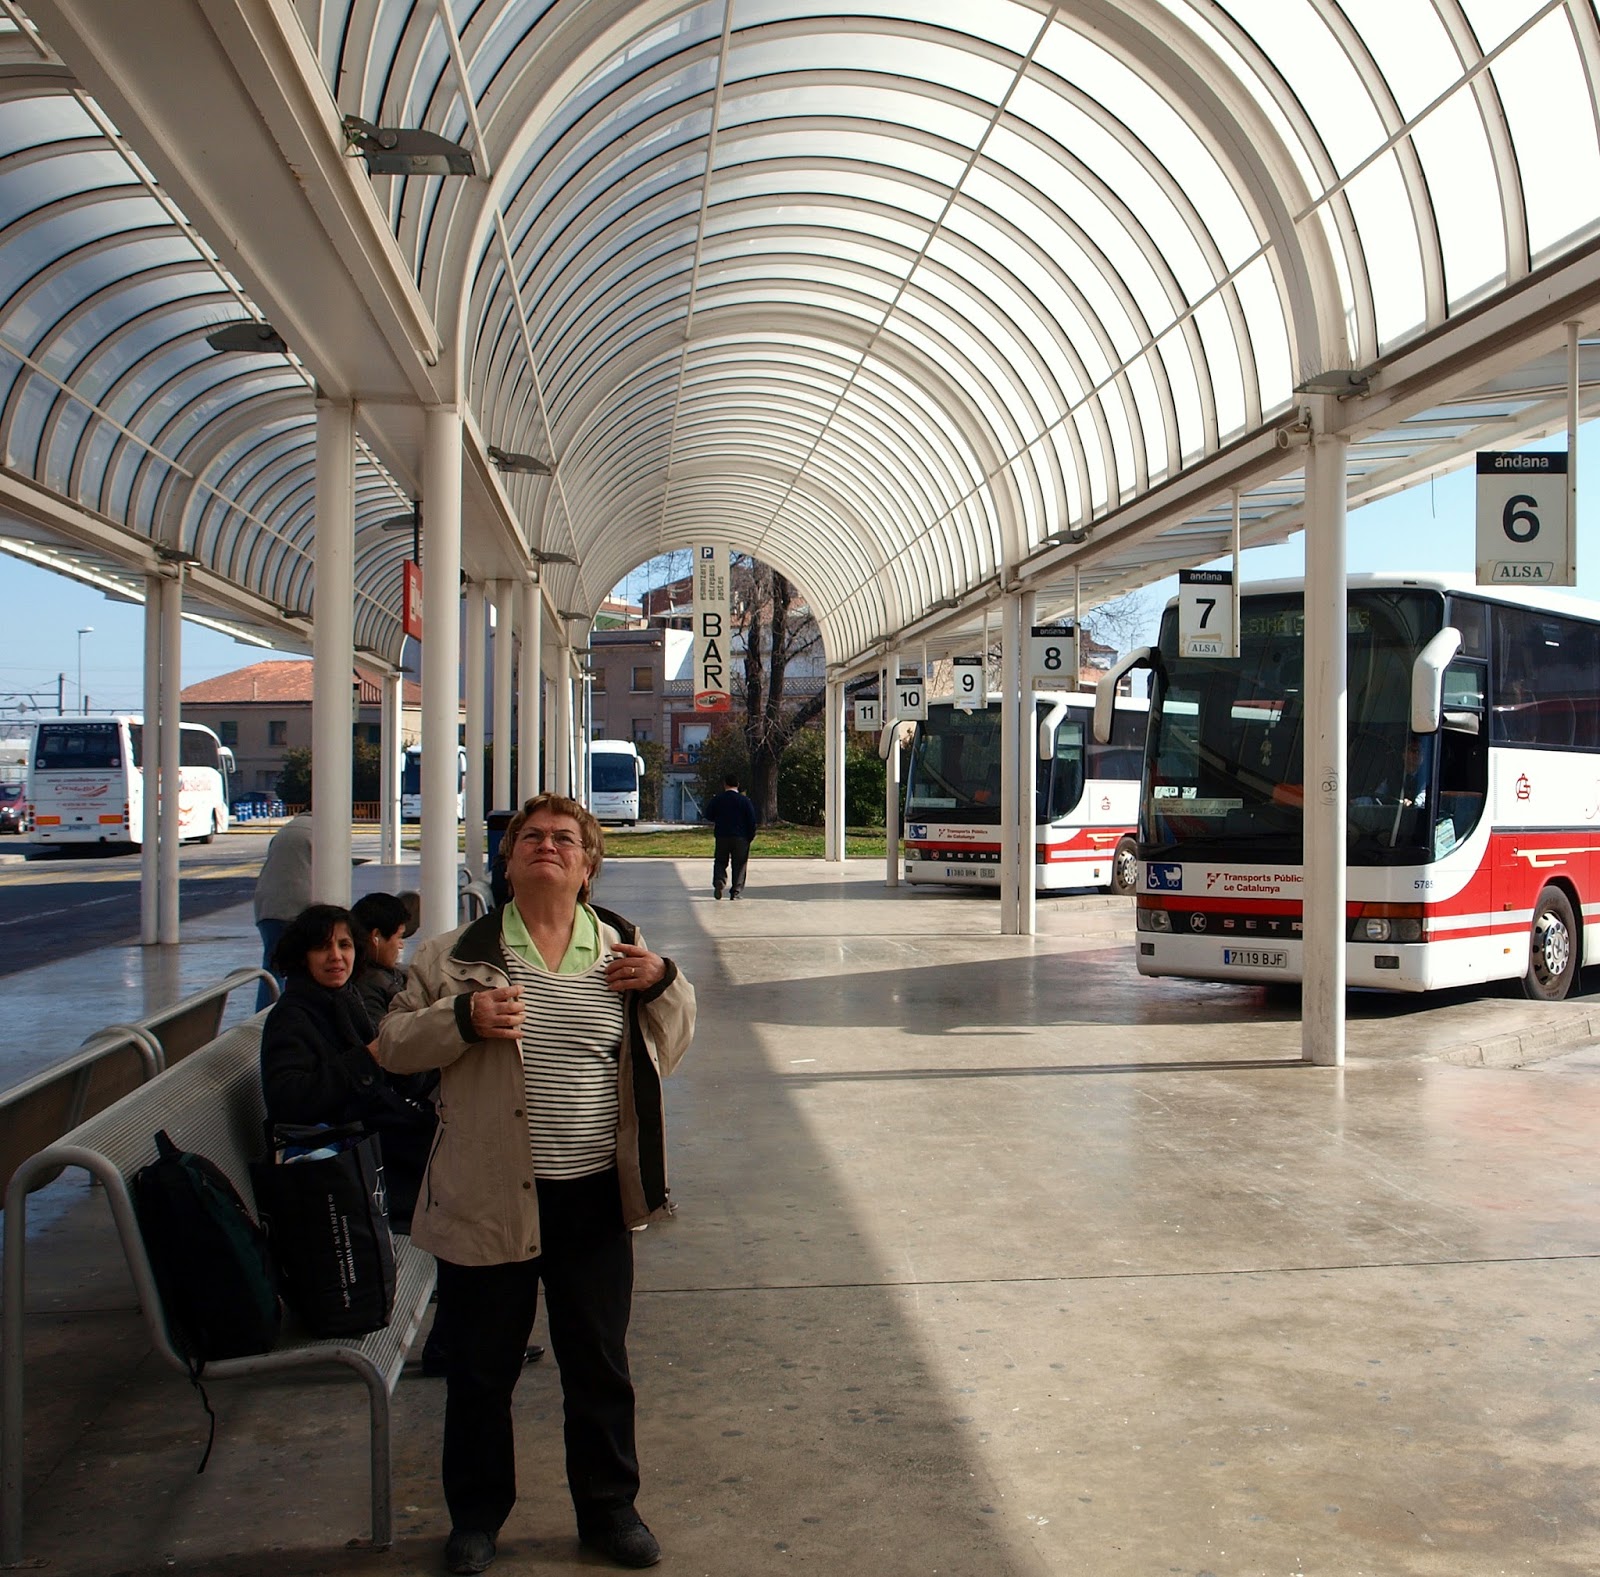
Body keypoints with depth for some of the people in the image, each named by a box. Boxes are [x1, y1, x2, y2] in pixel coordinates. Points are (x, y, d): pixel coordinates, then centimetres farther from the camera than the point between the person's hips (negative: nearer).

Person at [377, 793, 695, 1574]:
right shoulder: (457, 955, -2)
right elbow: (393, 1045, 0)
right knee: (481, 1369, 12)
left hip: (595, 1197, 2)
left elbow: (670, 1048, 13)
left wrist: (665, 983, -6)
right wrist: (463, 1019, -17)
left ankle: (609, 1509, 34)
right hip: (488, 1198, -1)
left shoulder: (624, 950, 5)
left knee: (599, 1364, 15)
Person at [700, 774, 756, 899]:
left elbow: (708, 816, 6)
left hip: (722, 837, 1)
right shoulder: (744, 800, -2)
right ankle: (736, 890, 0)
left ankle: (719, 881, -15)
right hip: (740, 837, -1)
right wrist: (751, 836, 6)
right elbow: (752, 820, -3)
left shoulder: (717, 799, 0)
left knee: (720, 861, 11)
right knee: (739, 865, 6)